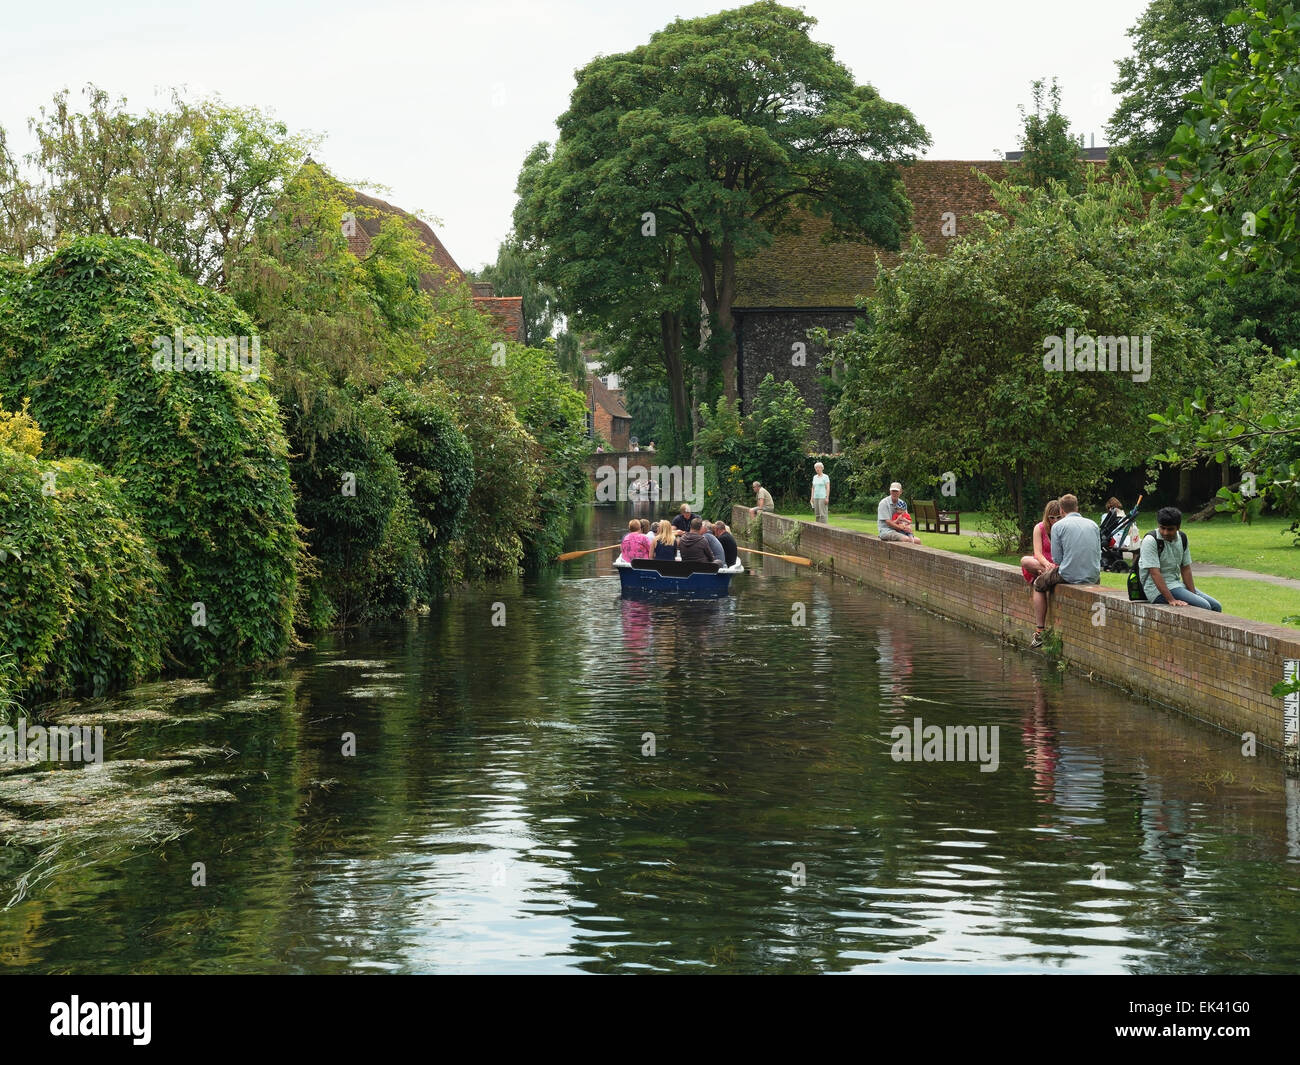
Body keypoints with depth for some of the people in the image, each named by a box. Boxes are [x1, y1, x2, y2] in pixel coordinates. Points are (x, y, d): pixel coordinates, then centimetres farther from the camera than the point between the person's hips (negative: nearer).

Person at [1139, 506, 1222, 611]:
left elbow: (1185, 569, 8)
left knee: (1215, 606, 2)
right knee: (1203, 606, -21)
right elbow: (1155, 573, -22)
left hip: (1177, 584, 8)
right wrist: (1171, 600, -29)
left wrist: (1193, 594, -5)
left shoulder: (1182, 538, 7)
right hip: (1158, 589, -8)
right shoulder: (1150, 540, -15)